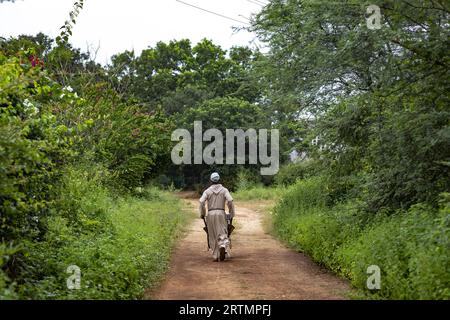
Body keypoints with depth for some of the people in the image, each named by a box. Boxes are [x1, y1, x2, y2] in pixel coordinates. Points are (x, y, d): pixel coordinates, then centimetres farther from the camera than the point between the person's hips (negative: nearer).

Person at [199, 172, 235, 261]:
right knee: (222, 233, 0)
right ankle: (223, 246, -32)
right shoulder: (224, 190, 4)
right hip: (221, 214, -1)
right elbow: (230, 201, -9)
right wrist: (231, 214, 0)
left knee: (213, 236, 9)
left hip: (211, 214, 1)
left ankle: (216, 256, 9)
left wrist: (202, 214, 4)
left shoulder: (207, 191, 5)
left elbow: (202, 202, -7)